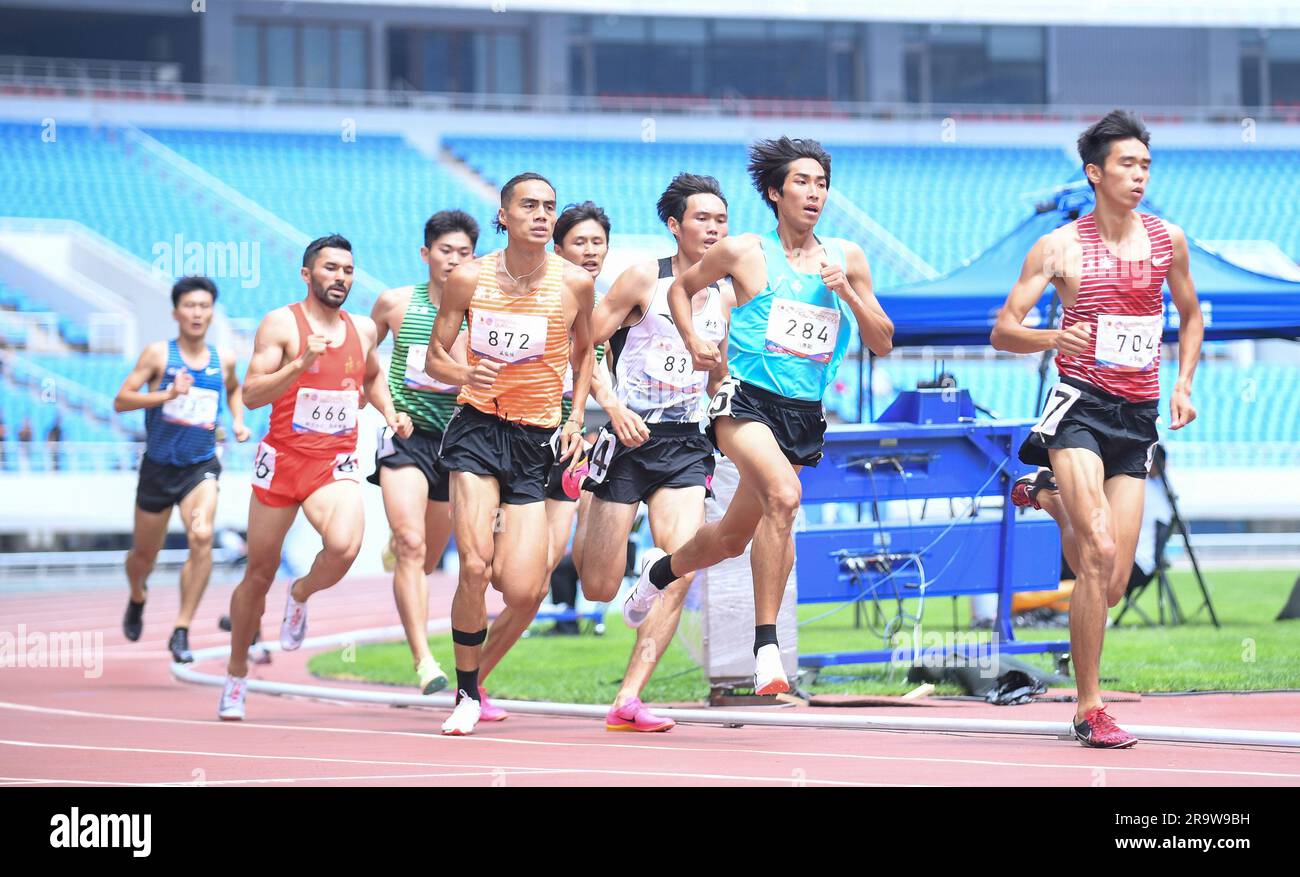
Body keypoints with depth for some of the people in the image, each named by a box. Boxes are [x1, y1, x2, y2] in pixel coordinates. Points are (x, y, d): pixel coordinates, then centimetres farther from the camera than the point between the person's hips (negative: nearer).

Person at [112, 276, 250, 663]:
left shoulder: (223, 359, 3)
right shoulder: (159, 354, -7)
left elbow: (234, 390, 27)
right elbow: (121, 400, -13)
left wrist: (238, 420, 8)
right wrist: (169, 394, -24)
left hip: (200, 466, 1)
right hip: (158, 466, -1)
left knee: (201, 536, -26)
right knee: (144, 554, 13)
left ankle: (181, 631, -20)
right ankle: (137, 598, 51)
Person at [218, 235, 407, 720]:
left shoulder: (363, 329, 9)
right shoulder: (281, 324, -6)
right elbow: (251, 395, -14)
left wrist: (390, 413, 13)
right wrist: (302, 363, -25)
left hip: (337, 463, 2)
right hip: (282, 459, -2)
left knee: (344, 545, -28)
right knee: (259, 572, 7)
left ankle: (301, 594, 7)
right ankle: (237, 673, 26)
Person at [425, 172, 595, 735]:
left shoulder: (574, 283, 1)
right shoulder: (469, 278, -1)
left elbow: (584, 352, 19)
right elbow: (435, 356, 7)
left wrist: (575, 419, 7)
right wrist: (464, 374, -15)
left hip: (538, 438, 1)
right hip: (478, 428, -1)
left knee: (522, 594, -9)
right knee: (475, 568, -18)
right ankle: (466, 694, 1)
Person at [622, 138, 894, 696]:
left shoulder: (846, 258, 9)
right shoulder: (744, 253, 1)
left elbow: (883, 343, 11)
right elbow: (681, 288, 18)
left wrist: (849, 294, -5)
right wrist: (694, 343, 2)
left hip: (803, 414, 5)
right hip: (747, 399, -5)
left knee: (733, 538, 12)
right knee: (784, 495, -31)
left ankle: (660, 569, 44)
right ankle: (766, 649, -28)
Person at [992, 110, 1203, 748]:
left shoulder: (1168, 240, 8)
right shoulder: (1059, 247, -3)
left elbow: (1191, 317, 23)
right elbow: (1002, 331, -1)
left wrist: (1183, 385, 8)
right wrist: (1054, 340, -21)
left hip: (1138, 417, 4)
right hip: (1081, 406, -4)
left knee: (1112, 585, 2)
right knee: (1099, 553, -21)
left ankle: (1047, 495, 35)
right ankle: (1089, 711, -13)